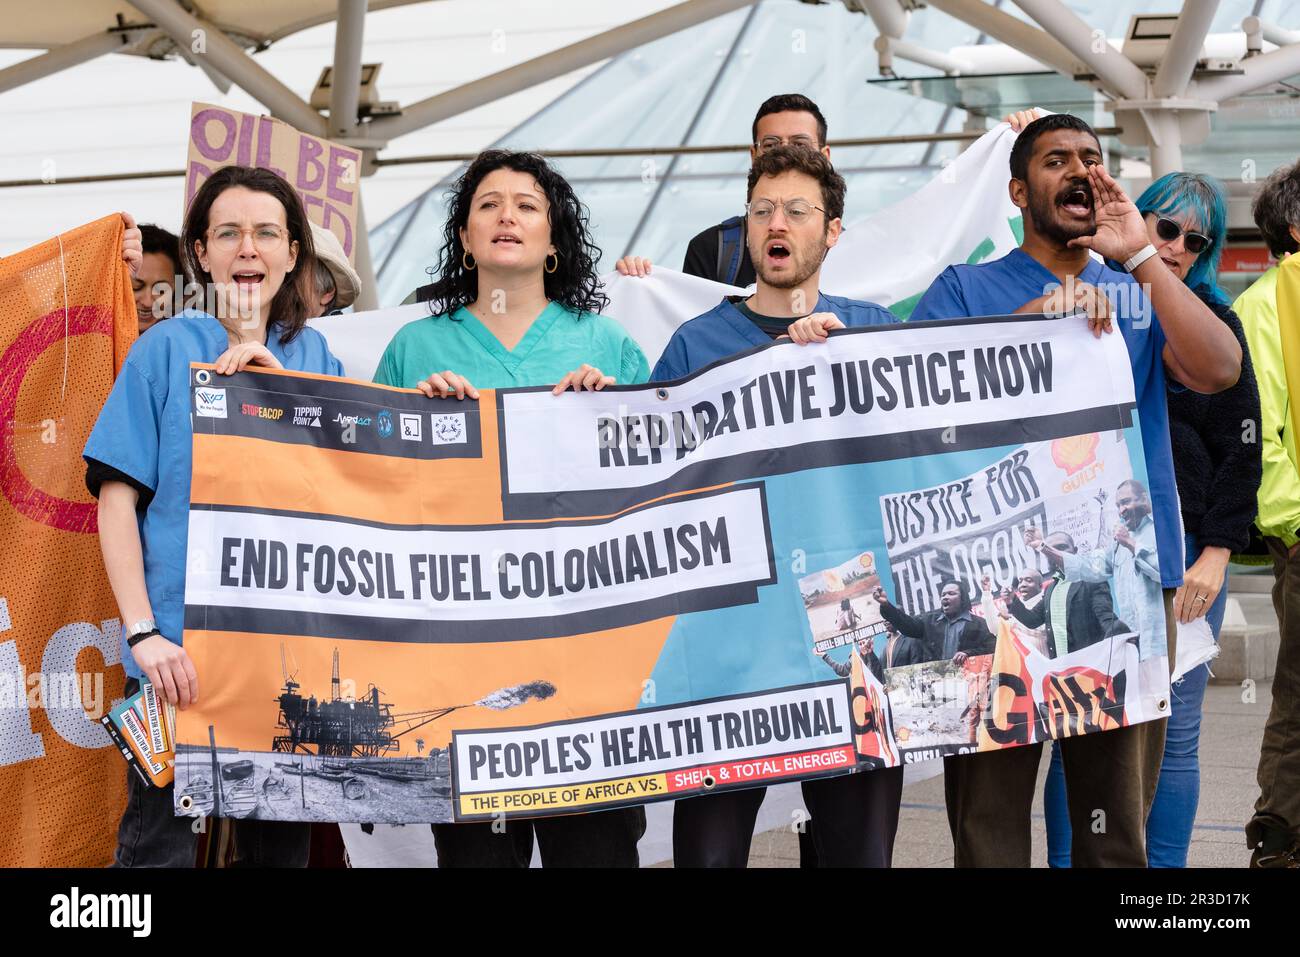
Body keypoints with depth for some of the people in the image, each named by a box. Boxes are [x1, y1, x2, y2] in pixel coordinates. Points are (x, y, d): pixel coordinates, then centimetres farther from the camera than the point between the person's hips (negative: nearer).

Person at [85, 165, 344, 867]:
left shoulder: (313, 356, 11)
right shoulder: (167, 347, 0)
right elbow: (118, 498, -4)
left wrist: (280, 381, -11)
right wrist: (142, 632, -15)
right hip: (180, 646, -3)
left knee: (281, 842, 11)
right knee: (160, 845, -3)